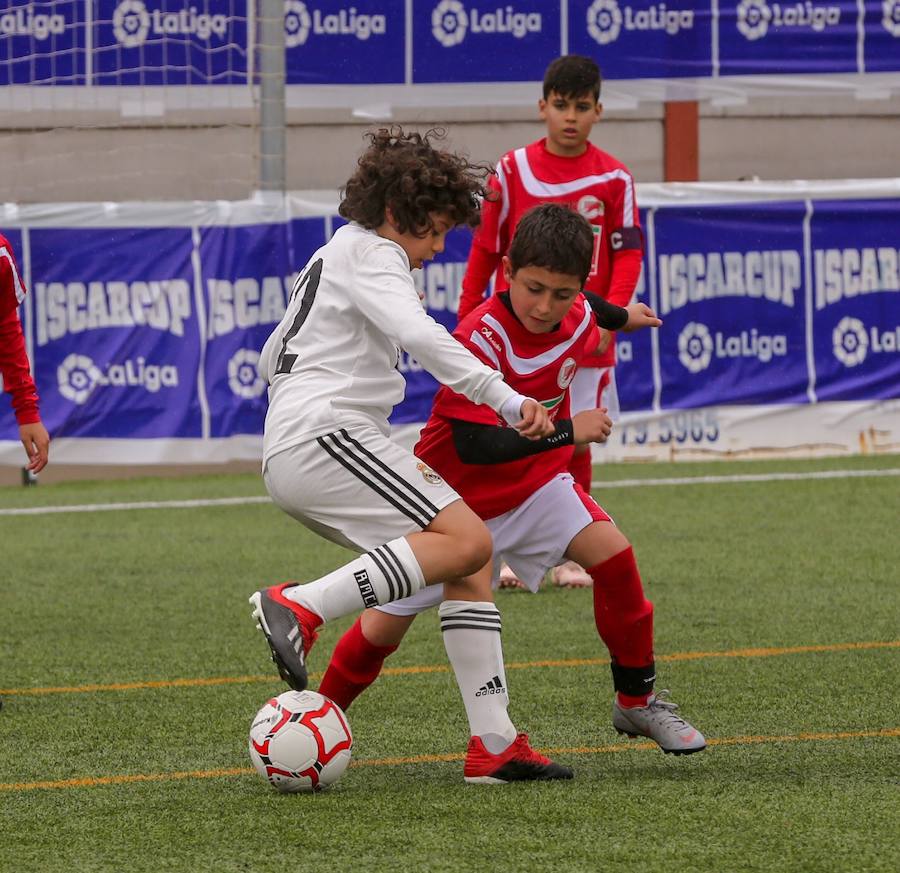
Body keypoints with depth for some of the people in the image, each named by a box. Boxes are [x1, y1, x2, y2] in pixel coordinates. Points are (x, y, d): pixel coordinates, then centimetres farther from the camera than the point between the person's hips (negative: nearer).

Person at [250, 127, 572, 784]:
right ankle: (302, 607, -28)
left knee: (471, 567, 6)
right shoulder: (372, 254, -3)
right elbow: (420, 337, -23)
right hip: (327, 436, -10)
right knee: (466, 539, -24)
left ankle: (494, 742, -3)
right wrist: (510, 401, -29)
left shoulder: (335, 255, 28)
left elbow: (272, 359, 36)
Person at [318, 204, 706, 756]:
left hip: (533, 483, 5)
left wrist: (620, 316, 39)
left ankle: (638, 702, -2)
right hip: (457, 494, -5)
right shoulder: (482, 338, -33)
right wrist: (566, 432, -43)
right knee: (385, 626, -1)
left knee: (613, 555, -17)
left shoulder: (577, 319, -11)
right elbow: (473, 445, -39)